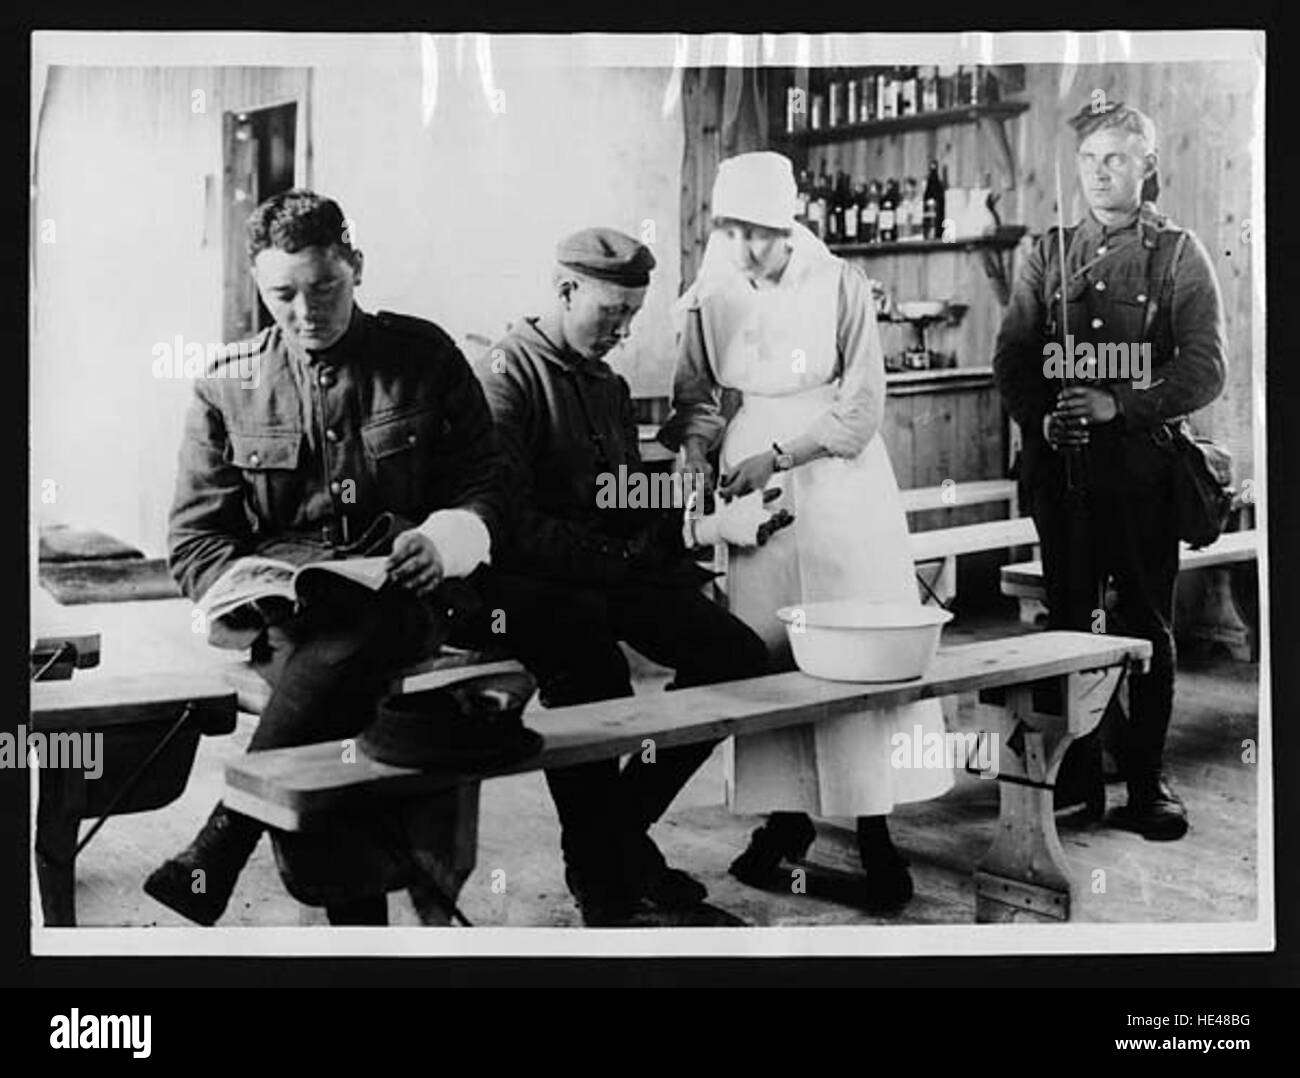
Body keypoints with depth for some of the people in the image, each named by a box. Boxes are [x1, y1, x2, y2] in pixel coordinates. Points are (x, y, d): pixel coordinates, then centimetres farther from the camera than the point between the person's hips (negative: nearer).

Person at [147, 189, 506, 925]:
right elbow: (195, 539, 10)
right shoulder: (228, 388, 10)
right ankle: (356, 918, -29)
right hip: (279, 610, 1)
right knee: (337, 686, -33)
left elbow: (486, 485, 10)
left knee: (346, 637, -36)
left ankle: (212, 860, -34)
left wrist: (445, 540, -13)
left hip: (402, 601, -1)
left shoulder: (425, 356, 8)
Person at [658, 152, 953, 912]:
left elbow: (862, 406, -8)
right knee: (767, 651, 1)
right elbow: (699, 398, 11)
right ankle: (788, 816, 11)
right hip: (756, 484, 3)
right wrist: (693, 451, -9)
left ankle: (874, 827, 1)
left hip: (836, 474, -2)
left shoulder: (841, 285, -6)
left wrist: (779, 455, -15)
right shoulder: (710, 297, 3)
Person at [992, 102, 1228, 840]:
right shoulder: (1051, 253, 12)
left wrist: (1117, 406, -17)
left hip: (1142, 466, -3)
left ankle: (1147, 782, 12)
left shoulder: (1178, 254, 2)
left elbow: (1206, 370, -5)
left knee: (1147, 627, 3)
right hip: (1062, 465, 3)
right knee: (1067, 621, 8)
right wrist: (1041, 419, -9)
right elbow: (1012, 355, 9)